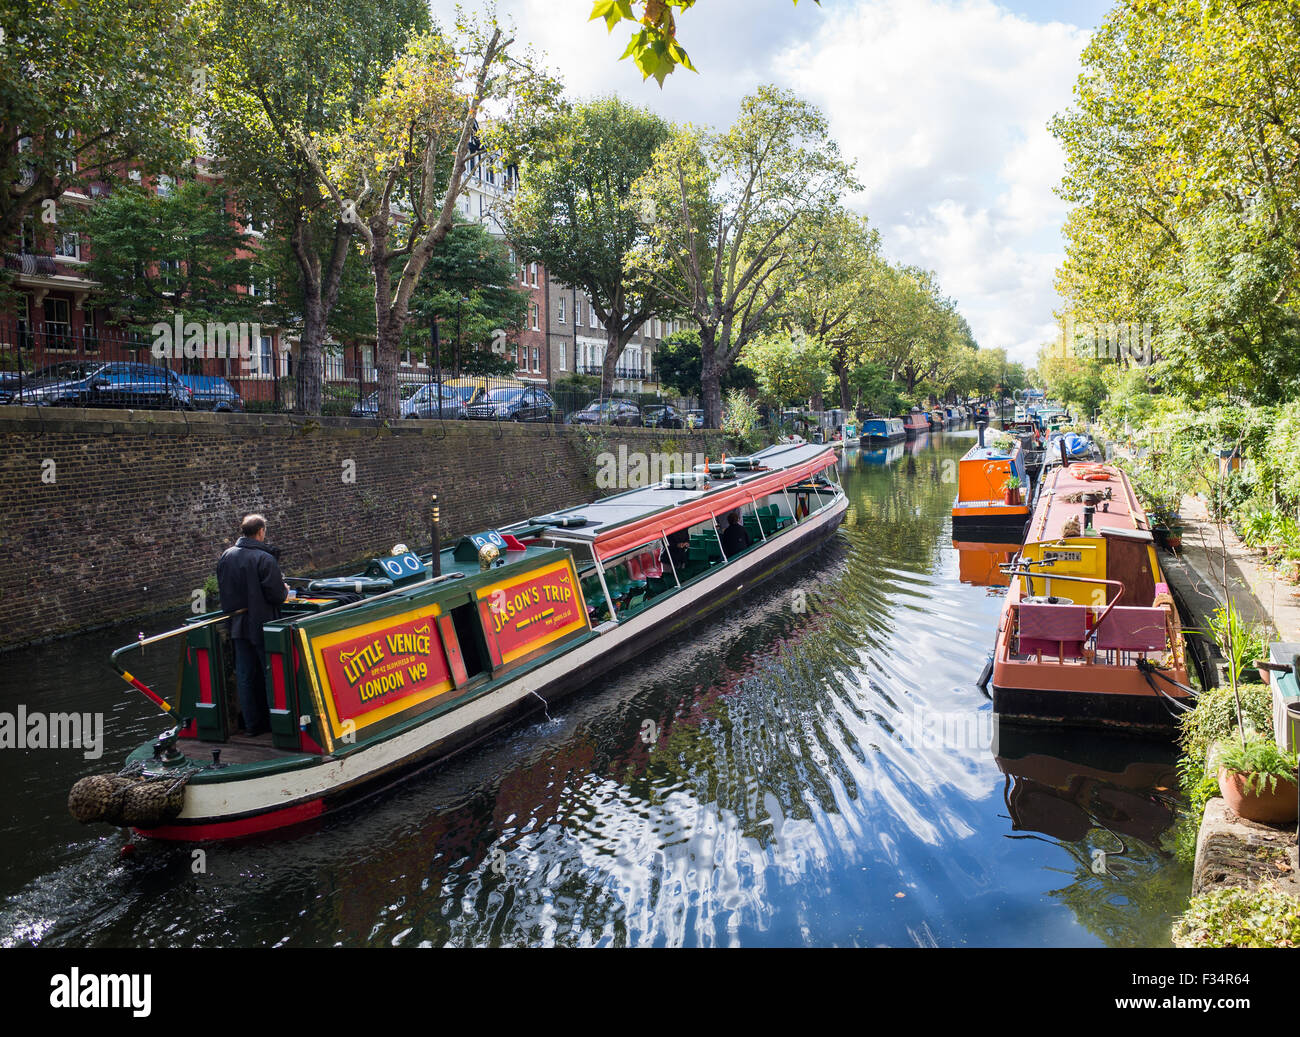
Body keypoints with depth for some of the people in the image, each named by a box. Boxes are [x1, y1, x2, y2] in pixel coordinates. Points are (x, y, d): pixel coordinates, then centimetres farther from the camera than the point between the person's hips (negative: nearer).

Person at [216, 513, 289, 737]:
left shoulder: (226, 557, 4)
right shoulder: (264, 558, -18)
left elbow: (224, 591, 12)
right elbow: (276, 595, -19)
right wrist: (285, 590, 2)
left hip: (238, 626, 6)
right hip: (262, 625, -6)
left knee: (245, 676, 11)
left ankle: (252, 723, 17)